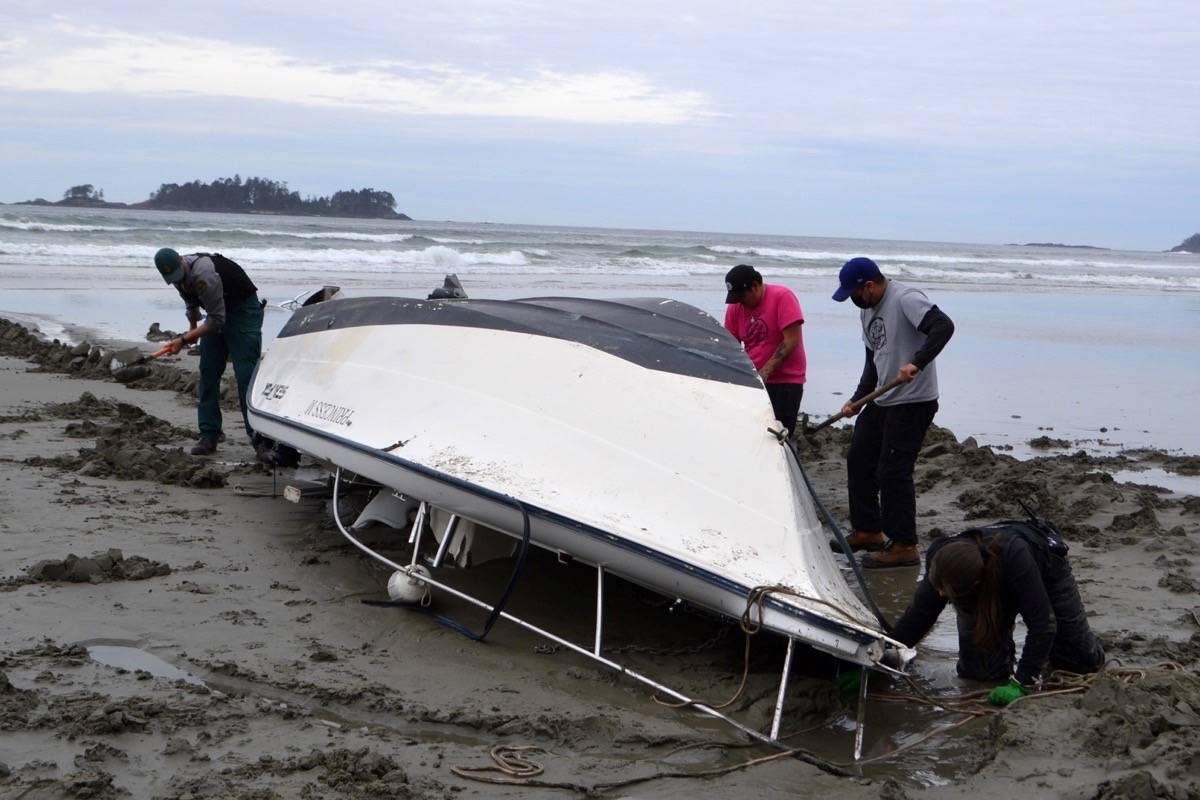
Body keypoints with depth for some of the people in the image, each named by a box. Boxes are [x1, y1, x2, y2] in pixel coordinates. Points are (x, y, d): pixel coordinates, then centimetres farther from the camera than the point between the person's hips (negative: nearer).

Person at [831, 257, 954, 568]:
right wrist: (857, 400, 13)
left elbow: (943, 326, -31)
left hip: (913, 402, -10)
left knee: (892, 472, -11)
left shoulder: (905, 299, -17)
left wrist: (917, 362, -40)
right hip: (882, 400, 10)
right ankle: (868, 531, 29)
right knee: (858, 460, 16)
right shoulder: (868, 311, 13)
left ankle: (904, 547, -3)